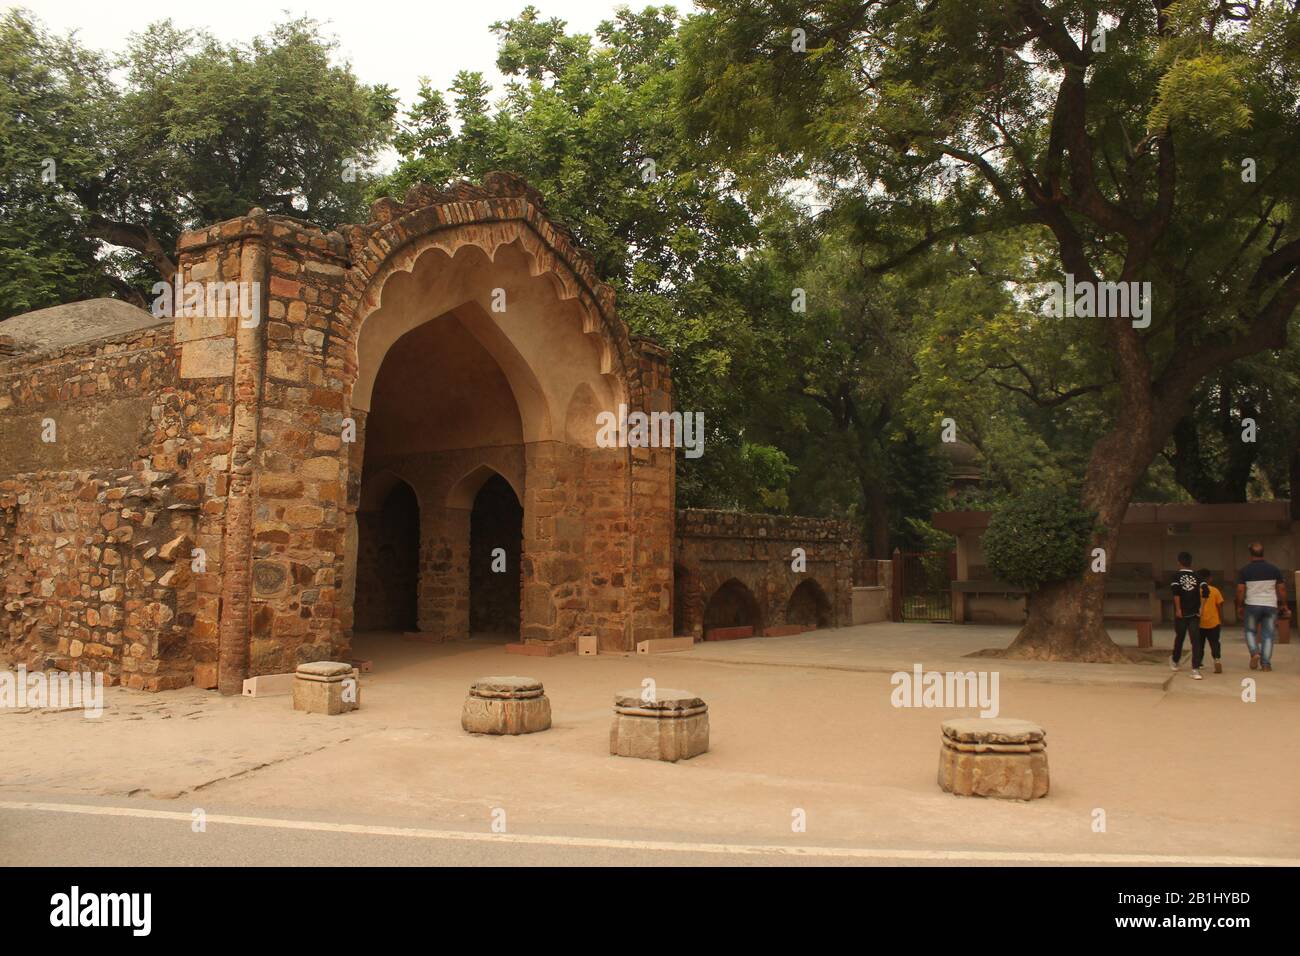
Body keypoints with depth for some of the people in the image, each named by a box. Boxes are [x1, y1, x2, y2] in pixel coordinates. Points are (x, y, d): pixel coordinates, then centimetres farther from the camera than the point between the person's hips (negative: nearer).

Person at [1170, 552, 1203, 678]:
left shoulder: (1176, 575, 0)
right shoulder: (1197, 576, 5)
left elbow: (1176, 592, -14)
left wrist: (1178, 609, -11)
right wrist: (1201, 607, 3)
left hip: (1181, 614, -1)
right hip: (1194, 613, 1)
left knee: (1179, 638, 18)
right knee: (1196, 641, -1)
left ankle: (1174, 662, 36)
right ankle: (1195, 670, -10)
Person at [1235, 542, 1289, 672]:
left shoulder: (1244, 571, -4)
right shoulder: (1274, 569, 2)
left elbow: (1240, 591, -6)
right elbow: (1282, 589, 5)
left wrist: (1239, 607, 5)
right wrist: (1283, 605, 15)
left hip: (1252, 605, -1)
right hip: (1271, 605, 1)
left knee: (1250, 631, 15)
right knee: (1268, 635, 5)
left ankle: (1255, 652, -8)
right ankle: (1266, 664, 4)